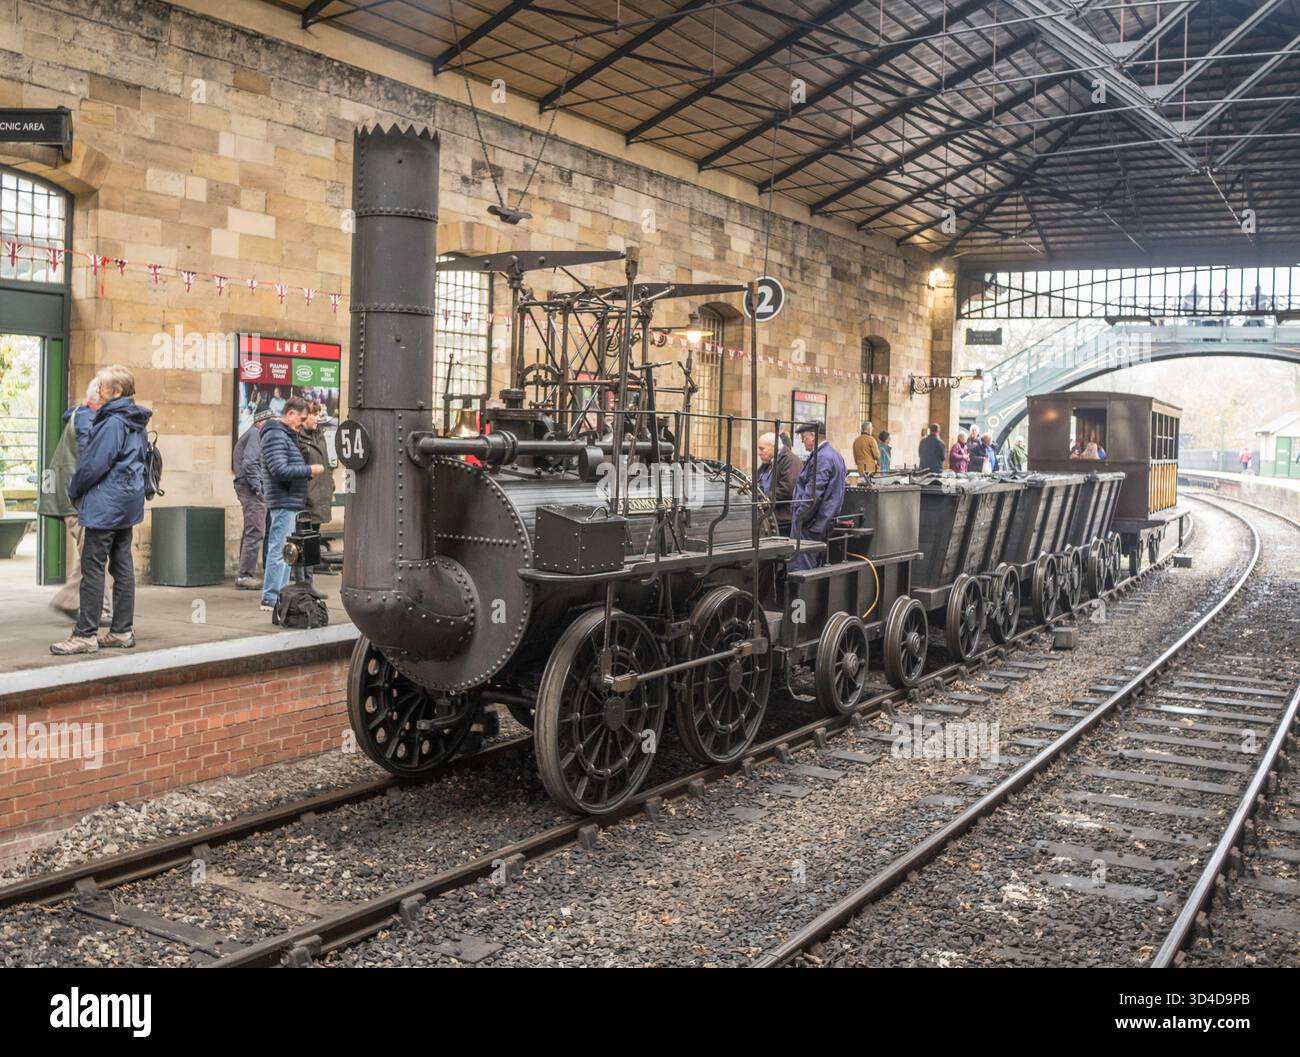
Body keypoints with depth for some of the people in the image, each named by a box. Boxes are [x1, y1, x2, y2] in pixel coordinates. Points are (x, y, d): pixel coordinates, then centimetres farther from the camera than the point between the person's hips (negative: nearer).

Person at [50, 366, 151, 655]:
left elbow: (93, 464, -17)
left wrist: (74, 490, -2)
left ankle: (85, 635, -2)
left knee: (92, 568, -5)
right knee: (122, 567, 10)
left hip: (105, 505, -9)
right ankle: (122, 631, 15)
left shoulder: (112, 423, -17)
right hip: (128, 504, 9)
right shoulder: (136, 423, 12)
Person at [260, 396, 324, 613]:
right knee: (279, 549, -9)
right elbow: (280, 470, -22)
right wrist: (309, 470, -14)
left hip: (290, 501, 11)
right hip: (283, 501, -11)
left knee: (284, 550, 14)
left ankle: (280, 593, 20)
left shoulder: (287, 434, 20)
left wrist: (306, 472, 9)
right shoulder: (275, 435, -13)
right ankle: (270, 599, -6)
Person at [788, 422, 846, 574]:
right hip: (823, 524, 10)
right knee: (815, 567, 15)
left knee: (799, 568, -10)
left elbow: (813, 494, -22)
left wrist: (799, 517, -16)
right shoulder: (835, 455, 16)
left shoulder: (821, 458, -17)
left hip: (811, 524, -10)